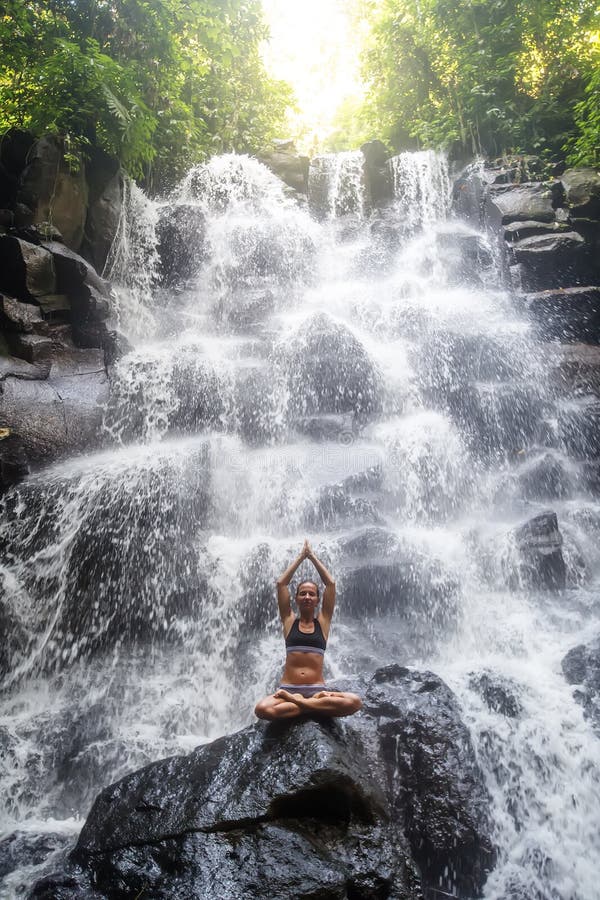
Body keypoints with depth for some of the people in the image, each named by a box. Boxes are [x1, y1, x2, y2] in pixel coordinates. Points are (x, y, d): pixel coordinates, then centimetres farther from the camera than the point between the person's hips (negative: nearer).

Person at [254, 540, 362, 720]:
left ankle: (296, 702, -18)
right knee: (262, 709, -34)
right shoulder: (289, 621, 12)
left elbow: (330, 584, 8)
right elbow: (281, 583, 7)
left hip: (317, 689, 1)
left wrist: (312, 556, 14)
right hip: (288, 689, -1)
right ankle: (317, 704, -15)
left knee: (354, 702, -29)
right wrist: (301, 557, 14)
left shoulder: (322, 622, 13)